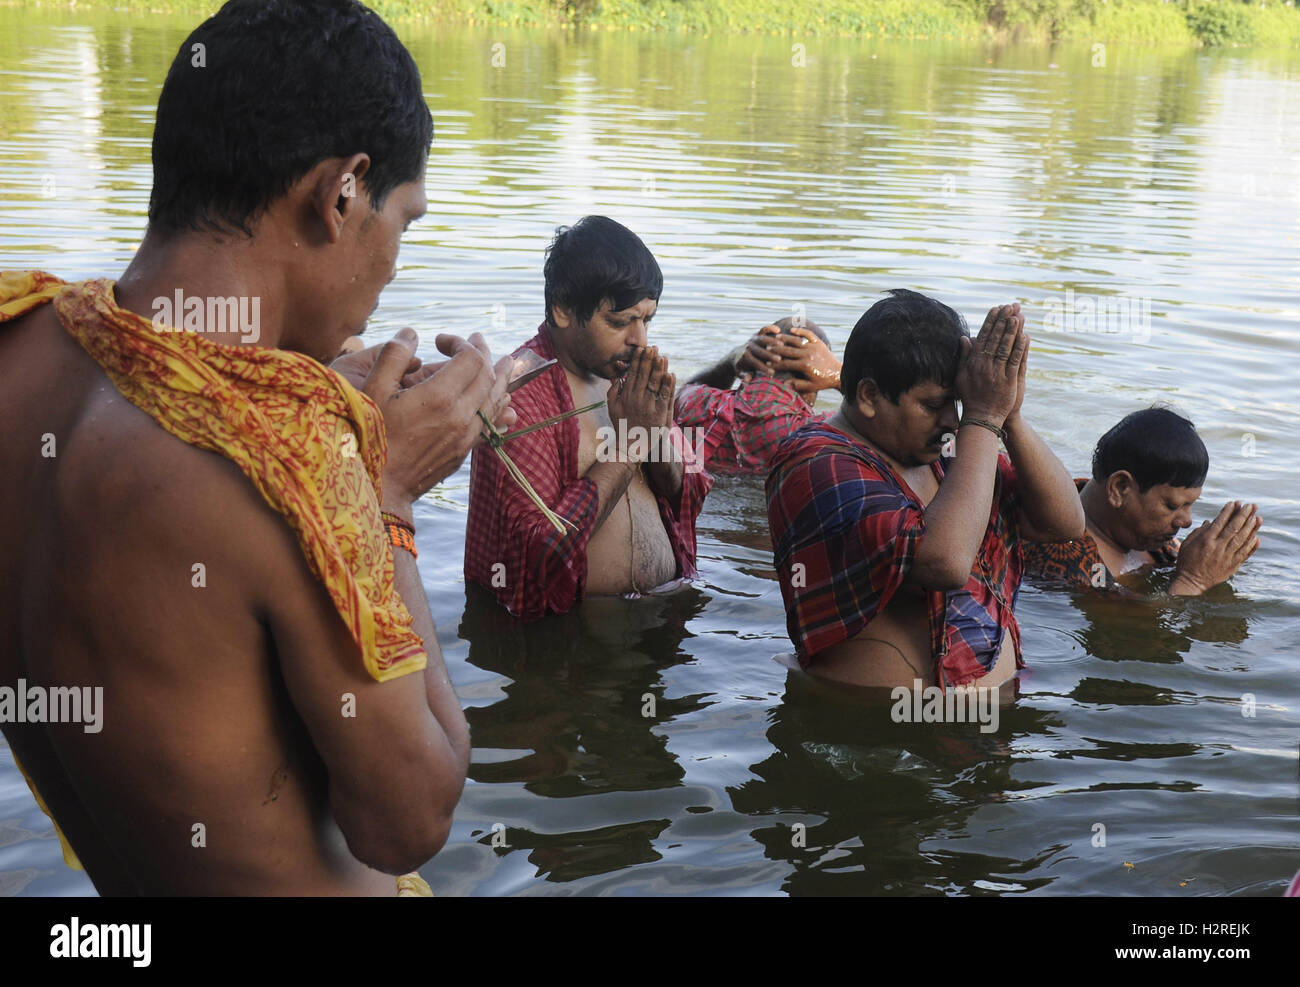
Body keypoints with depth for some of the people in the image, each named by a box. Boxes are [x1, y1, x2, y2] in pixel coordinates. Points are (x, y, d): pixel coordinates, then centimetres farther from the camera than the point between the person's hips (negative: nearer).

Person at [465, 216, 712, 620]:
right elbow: (537, 544, -20)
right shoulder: (519, 392, -13)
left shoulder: (630, 371, 9)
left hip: (669, 604, 6)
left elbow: (691, 496, 14)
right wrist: (629, 443, -13)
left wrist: (658, 432, -7)